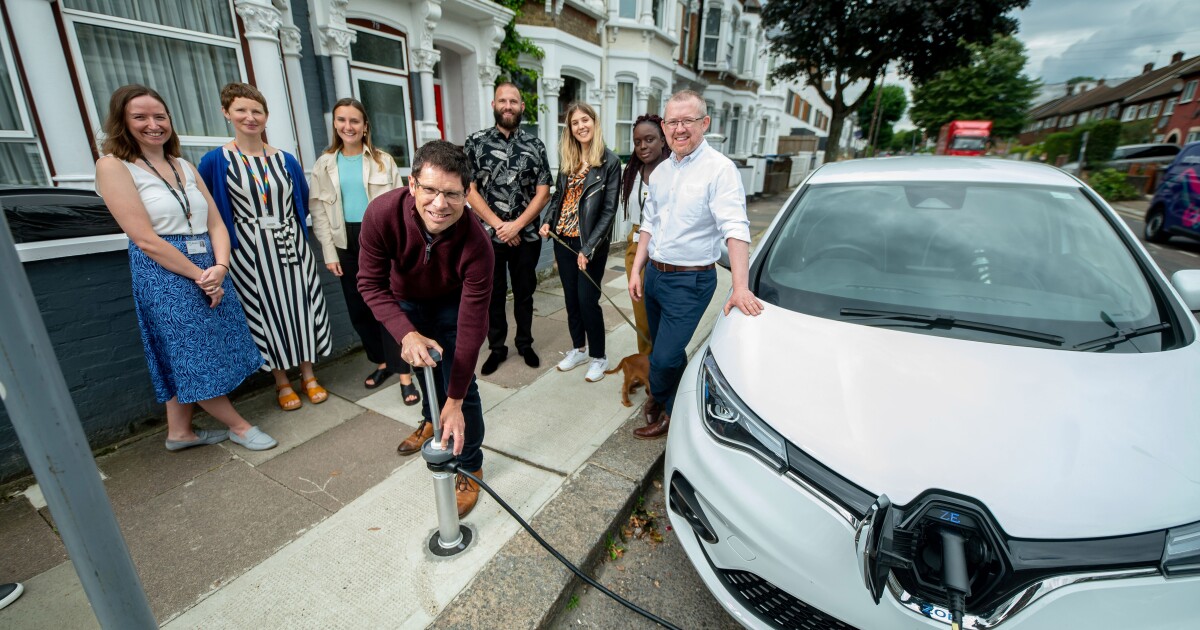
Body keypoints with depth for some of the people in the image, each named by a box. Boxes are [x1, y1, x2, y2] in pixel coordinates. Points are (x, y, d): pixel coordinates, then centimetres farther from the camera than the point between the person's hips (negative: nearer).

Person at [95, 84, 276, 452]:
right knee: (196, 360, 3)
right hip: (164, 275, -6)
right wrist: (199, 275, -14)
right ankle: (238, 426, 17)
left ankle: (179, 432, 28)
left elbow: (215, 223, 4)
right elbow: (146, 239, -14)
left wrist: (219, 267, -12)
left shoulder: (186, 167, 11)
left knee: (186, 361, 14)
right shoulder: (113, 166, -7)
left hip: (210, 272, 6)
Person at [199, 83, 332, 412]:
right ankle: (282, 382, 20)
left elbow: (302, 202, 16)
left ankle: (308, 374, 20)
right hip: (250, 252, -2)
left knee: (301, 306, 6)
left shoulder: (285, 160, 5)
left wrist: (294, 231, 9)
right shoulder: (216, 161, -3)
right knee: (266, 313, 5)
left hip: (292, 245, 2)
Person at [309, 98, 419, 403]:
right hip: (347, 244, 4)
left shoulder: (383, 160, 3)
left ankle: (404, 374, -3)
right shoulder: (325, 164, 7)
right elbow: (318, 210, 6)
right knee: (358, 309, 9)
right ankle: (382, 361, 27)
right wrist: (329, 252, 0)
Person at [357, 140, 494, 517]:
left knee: (462, 386, -6)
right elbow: (371, 282, -22)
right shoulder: (383, 213, -34)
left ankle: (470, 467, 18)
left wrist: (455, 400, -30)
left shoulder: (476, 243, -38)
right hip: (405, 303, 3)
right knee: (424, 368, 23)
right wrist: (406, 333, -40)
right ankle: (431, 420, 55)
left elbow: (470, 327, -34)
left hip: (452, 305, -3)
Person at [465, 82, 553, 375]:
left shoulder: (534, 145, 2)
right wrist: (498, 225, -13)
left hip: (526, 235, 1)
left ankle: (525, 343, 30)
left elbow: (543, 193, -2)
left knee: (524, 292, 12)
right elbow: (469, 190, -6)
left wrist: (516, 225, -12)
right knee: (493, 293, 9)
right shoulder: (476, 142, 0)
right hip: (488, 234, 0)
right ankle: (496, 348, 26)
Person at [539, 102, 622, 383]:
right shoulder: (567, 159, 8)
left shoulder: (610, 161, -8)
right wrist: (548, 221, -2)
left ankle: (598, 357, 17)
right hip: (563, 240, 6)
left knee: (587, 301, -2)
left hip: (591, 243, -5)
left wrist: (588, 249, -16)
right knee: (571, 298, 13)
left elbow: (609, 210, -11)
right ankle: (579, 349, 31)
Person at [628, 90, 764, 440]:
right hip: (654, 274, 7)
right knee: (666, 348, 19)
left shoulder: (720, 169, -13)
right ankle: (671, 401, 42)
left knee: (664, 357, -3)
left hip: (690, 280, -6)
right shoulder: (661, 171, 10)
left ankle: (665, 408, 25)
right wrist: (636, 269, 9)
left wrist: (740, 287, -32)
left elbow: (735, 227, -23)